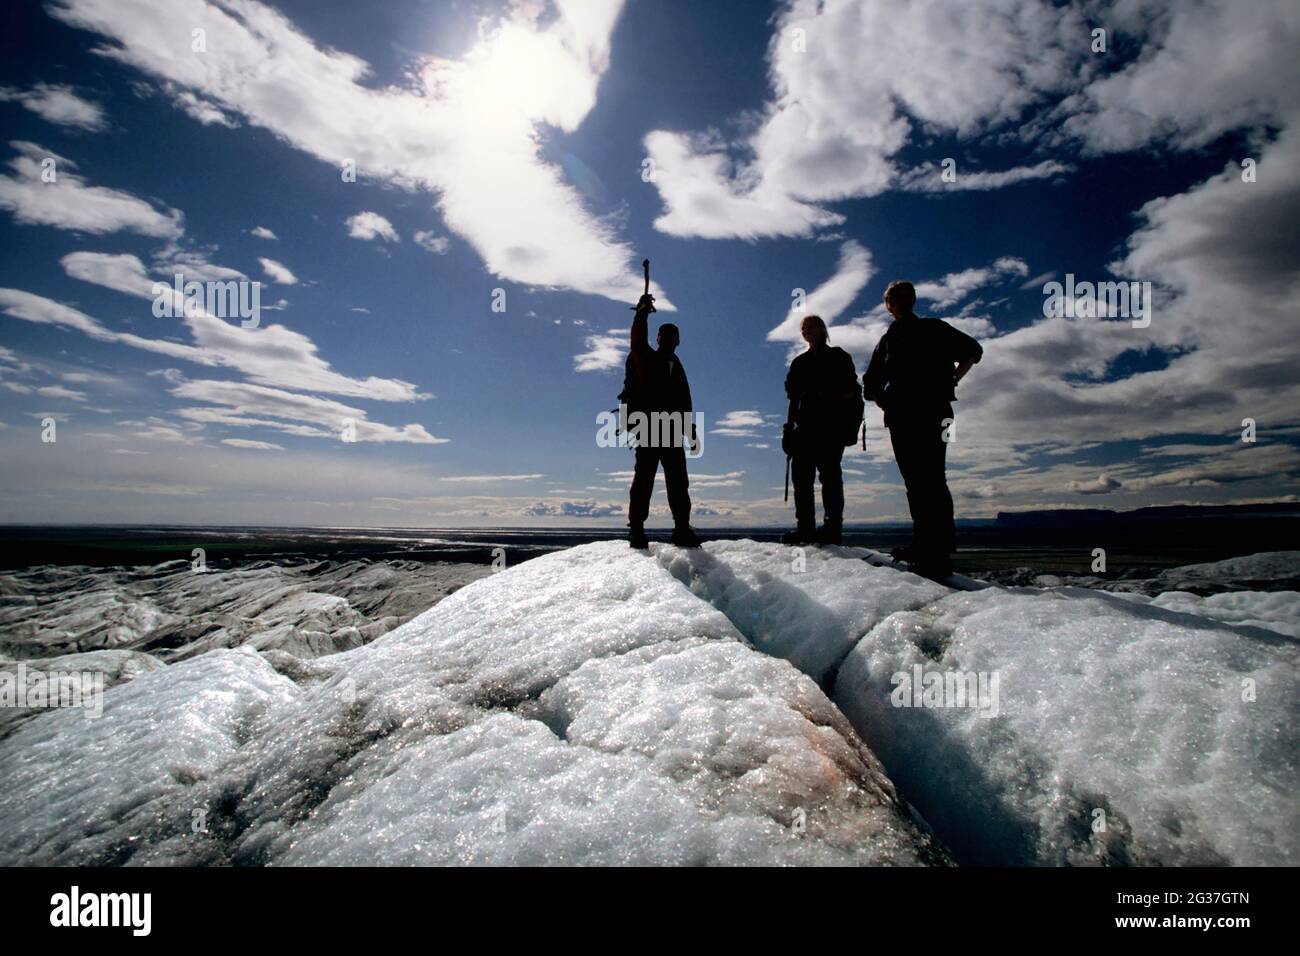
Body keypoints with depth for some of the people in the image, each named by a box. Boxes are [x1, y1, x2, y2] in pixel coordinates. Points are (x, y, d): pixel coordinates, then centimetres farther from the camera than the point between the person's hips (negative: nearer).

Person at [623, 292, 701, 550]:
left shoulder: (677, 367, 23)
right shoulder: (645, 359, 10)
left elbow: (684, 403, 22)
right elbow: (638, 339, -12)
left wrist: (690, 431, 15)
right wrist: (642, 313, -23)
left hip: (672, 432, 5)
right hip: (649, 429, -5)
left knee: (678, 482, 3)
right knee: (644, 478, -8)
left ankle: (682, 528, 7)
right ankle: (637, 529, -5)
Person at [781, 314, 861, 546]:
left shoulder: (838, 357, 8)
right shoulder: (800, 362, 22)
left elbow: (851, 392, 0)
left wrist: (830, 397, -18)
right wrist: (789, 426, 11)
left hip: (832, 423, -5)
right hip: (806, 424, 5)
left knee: (829, 471, -11)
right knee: (801, 472, -4)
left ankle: (833, 527, -10)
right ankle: (805, 528, -2)